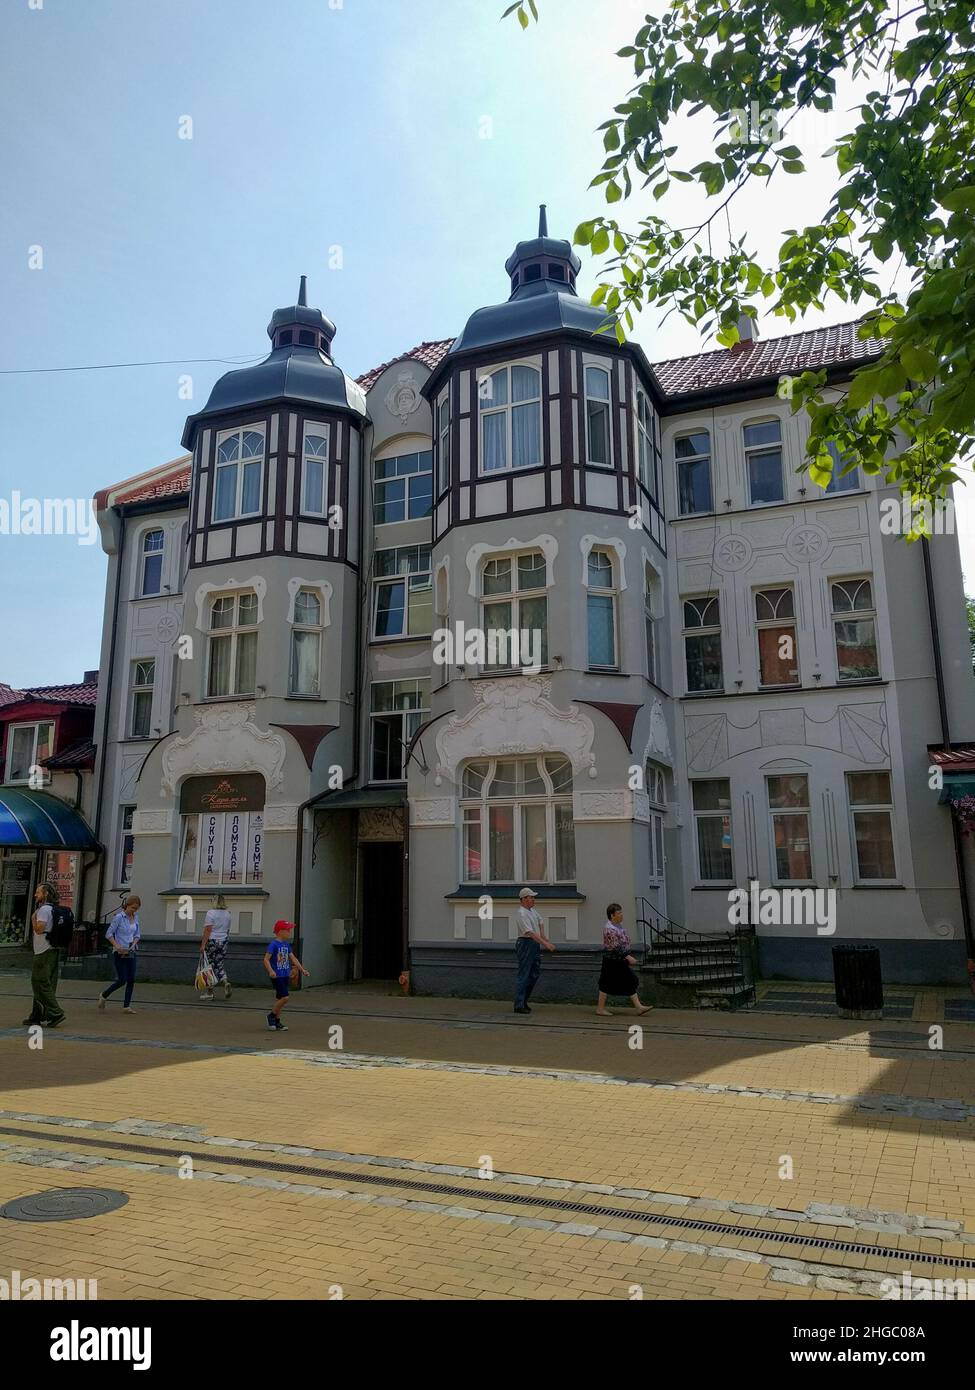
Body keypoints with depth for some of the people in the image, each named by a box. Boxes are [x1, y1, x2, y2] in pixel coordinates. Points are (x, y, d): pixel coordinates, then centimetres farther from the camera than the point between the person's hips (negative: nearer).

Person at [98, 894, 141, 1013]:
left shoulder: (135, 917, 6)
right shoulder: (119, 917, -12)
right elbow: (109, 934, -11)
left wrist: (134, 944, -6)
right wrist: (117, 946, -23)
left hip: (131, 953, 6)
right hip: (120, 953, -6)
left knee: (131, 980, 1)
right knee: (122, 980, -5)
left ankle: (126, 1006, 9)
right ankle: (103, 995, 20)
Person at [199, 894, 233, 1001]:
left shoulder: (211, 913, -10)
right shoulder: (227, 914, 9)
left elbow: (207, 930, -14)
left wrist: (203, 944, -13)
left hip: (212, 941, -5)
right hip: (224, 941, 5)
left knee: (210, 966, 4)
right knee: (220, 966, 11)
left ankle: (209, 992, 9)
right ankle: (226, 983, -14)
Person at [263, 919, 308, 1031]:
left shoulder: (287, 944, 10)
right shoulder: (274, 944, -13)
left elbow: (293, 958, 17)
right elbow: (266, 959, -18)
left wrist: (302, 970, 18)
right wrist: (271, 971, -31)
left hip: (286, 975, 8)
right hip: (277, 976, -8)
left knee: (279, 998, 12)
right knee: (284, 997, -12)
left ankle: (277, 1022, 20)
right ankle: (271, 1015, 8)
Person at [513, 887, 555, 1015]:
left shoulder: (532, 909, 9)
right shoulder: (521, 914, -21)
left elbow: (539, 922, 25)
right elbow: (530, 932, -27)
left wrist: (543, 936, 14)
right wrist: (545, 943, -30)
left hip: (535, 944, 9)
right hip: (526, 944, -9)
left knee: (535, 973, 13)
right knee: (523, 975, -4)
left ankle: (523, 1000, 24)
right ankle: (519, 1006, 1)